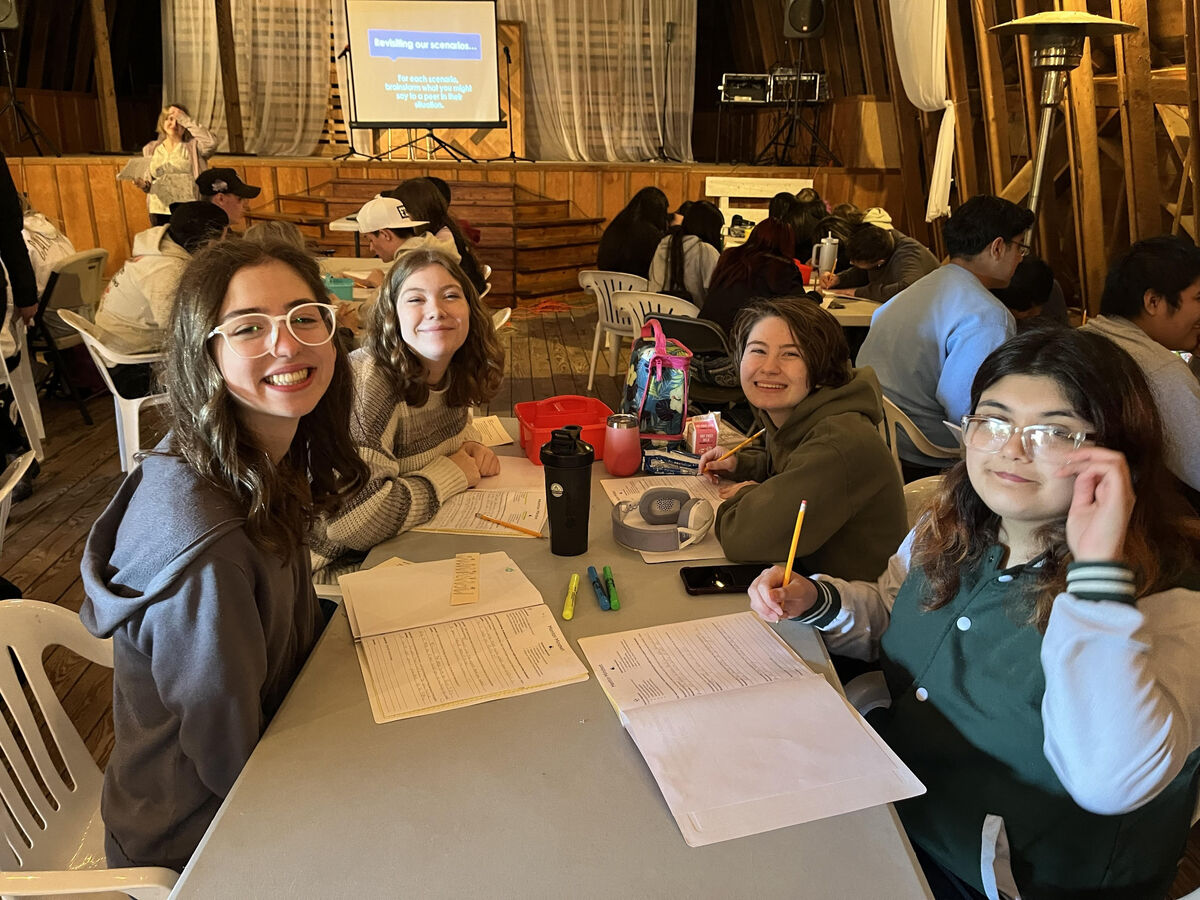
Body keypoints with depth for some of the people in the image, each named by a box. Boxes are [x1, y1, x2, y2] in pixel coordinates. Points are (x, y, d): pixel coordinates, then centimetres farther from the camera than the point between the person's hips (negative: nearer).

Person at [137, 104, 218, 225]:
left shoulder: (193, 146, 6)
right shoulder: (151, 150, 16)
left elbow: (211, 142, -17)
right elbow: (149, 183, 21)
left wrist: (186, 120, -9)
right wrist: (144, 185, -3)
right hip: (159, 212, 3)